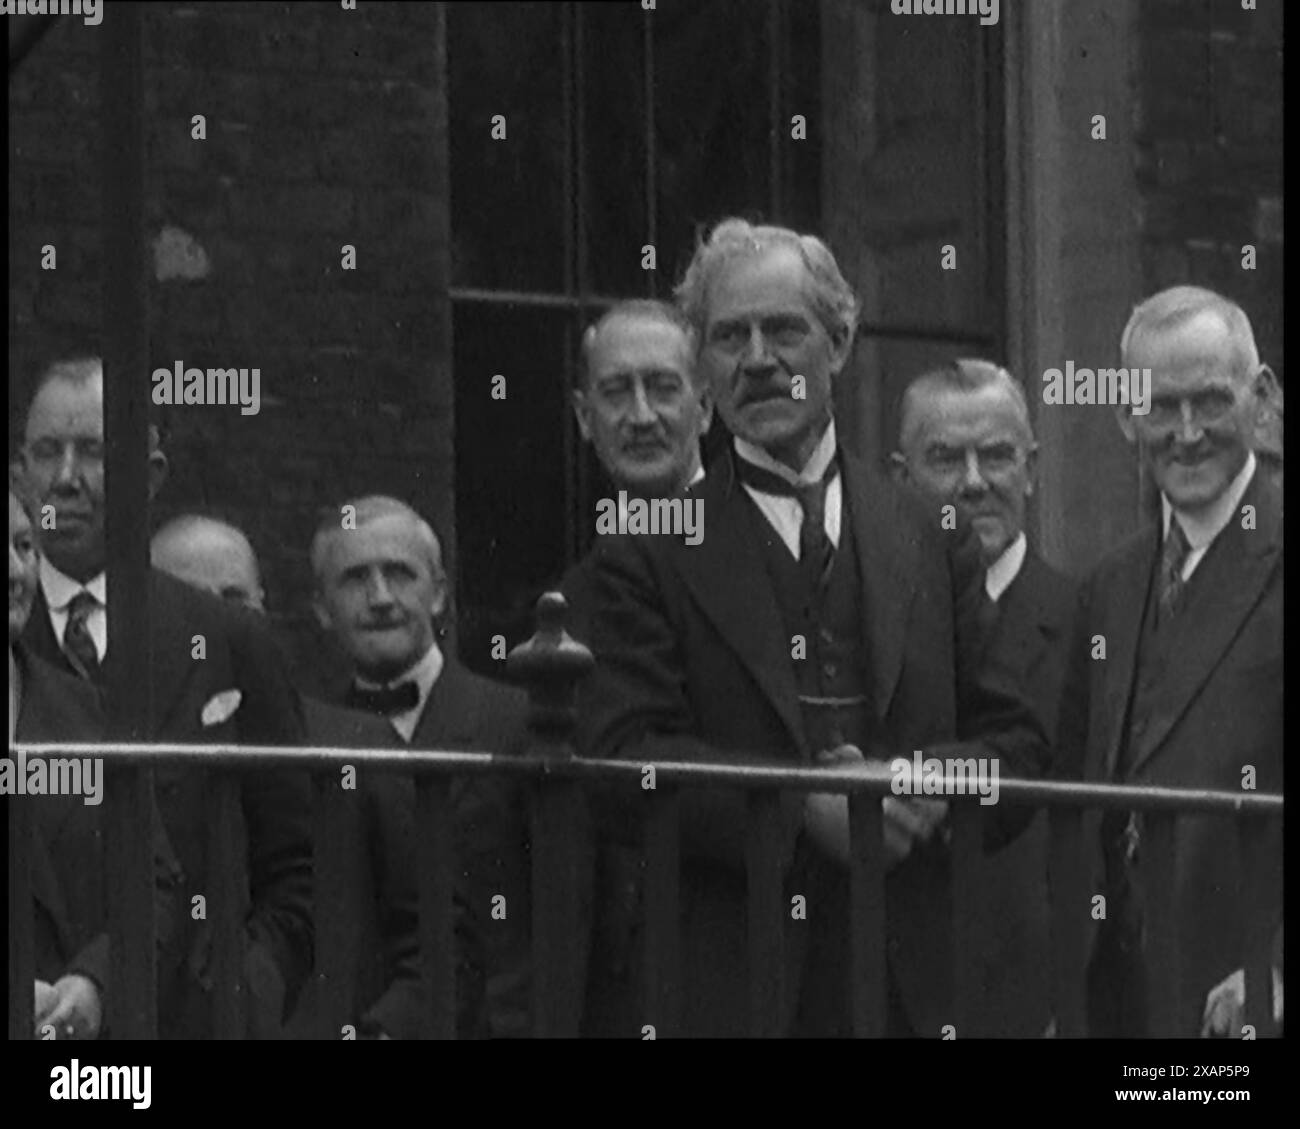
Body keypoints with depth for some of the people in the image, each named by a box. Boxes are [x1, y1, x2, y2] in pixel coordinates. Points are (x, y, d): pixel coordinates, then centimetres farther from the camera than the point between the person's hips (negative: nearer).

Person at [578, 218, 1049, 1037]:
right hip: (724, 987, -2)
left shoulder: (936, 546, 13)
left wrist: (917, 788, -9)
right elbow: (626, 756, -6)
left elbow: (1016, 746, 11)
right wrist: (802, 805, -18)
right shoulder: (649, 558, 4)